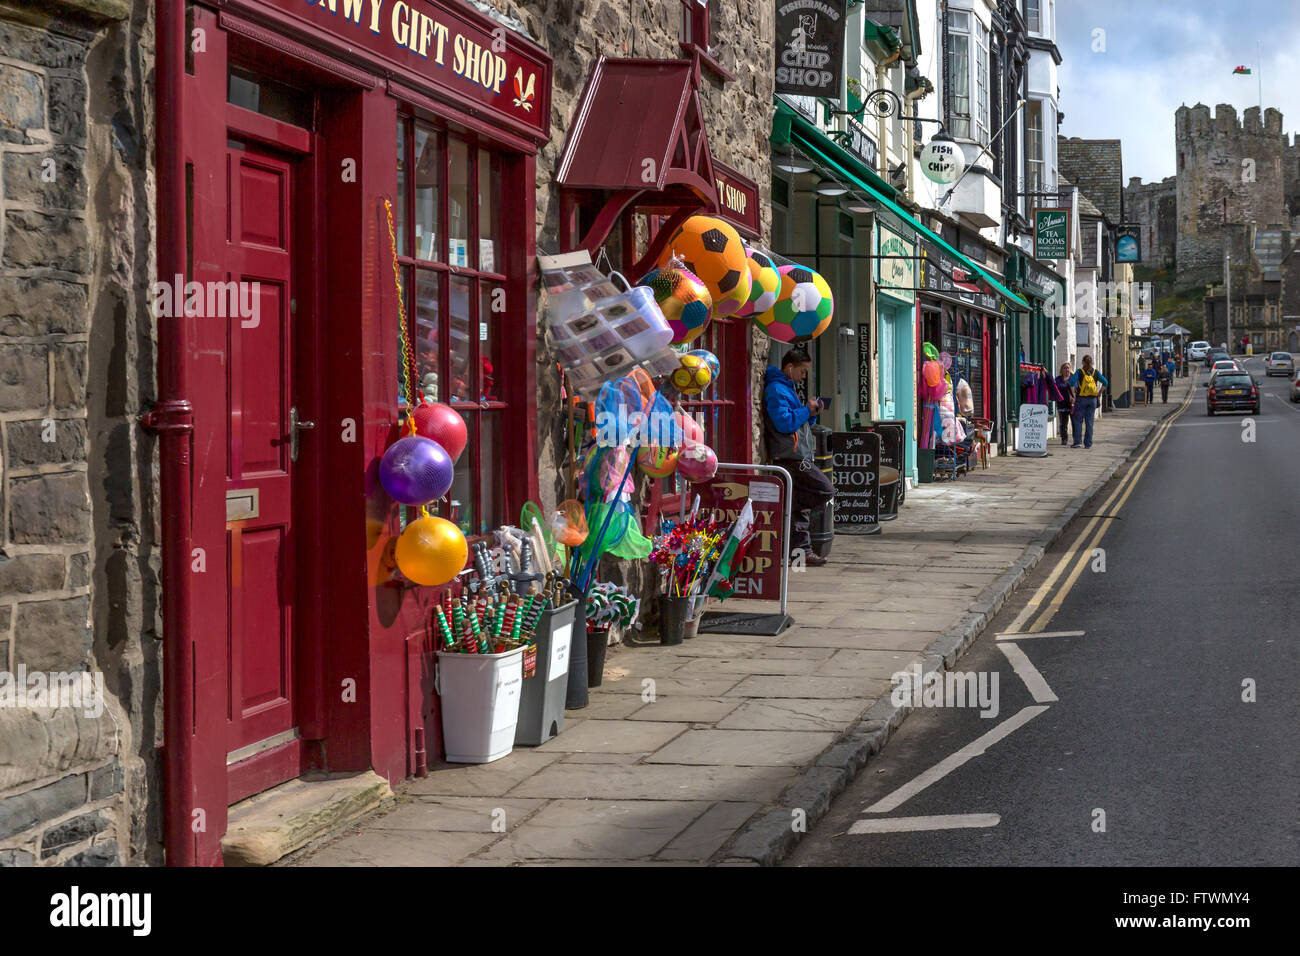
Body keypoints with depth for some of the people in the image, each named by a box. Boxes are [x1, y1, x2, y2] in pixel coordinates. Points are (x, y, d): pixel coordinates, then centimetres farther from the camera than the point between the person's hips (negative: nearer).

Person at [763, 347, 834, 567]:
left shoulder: (787, 388, 22)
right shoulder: (776, 390, -12)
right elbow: (784, 423, -21)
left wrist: (810, 412, 11)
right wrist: (807, 410, -11)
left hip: (797, 456, 11)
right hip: (791, 456, -11)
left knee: (801, 505, 10)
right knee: (826, 490, -13)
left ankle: (803, 550, 12)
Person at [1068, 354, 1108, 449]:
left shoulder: (1079, 372, -5)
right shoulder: (1096, 372, 4)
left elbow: (1072, 382, -15)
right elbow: (1105, 383, 3)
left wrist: (1073, 394, -5)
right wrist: (1099, 392, 9)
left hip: (1081, 398, -3)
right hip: (1092, 399, 3)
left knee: (1078, 420, 4)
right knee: (1089, 421, 6)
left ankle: (1077, 441, -3)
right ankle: (1088, 443, 6)